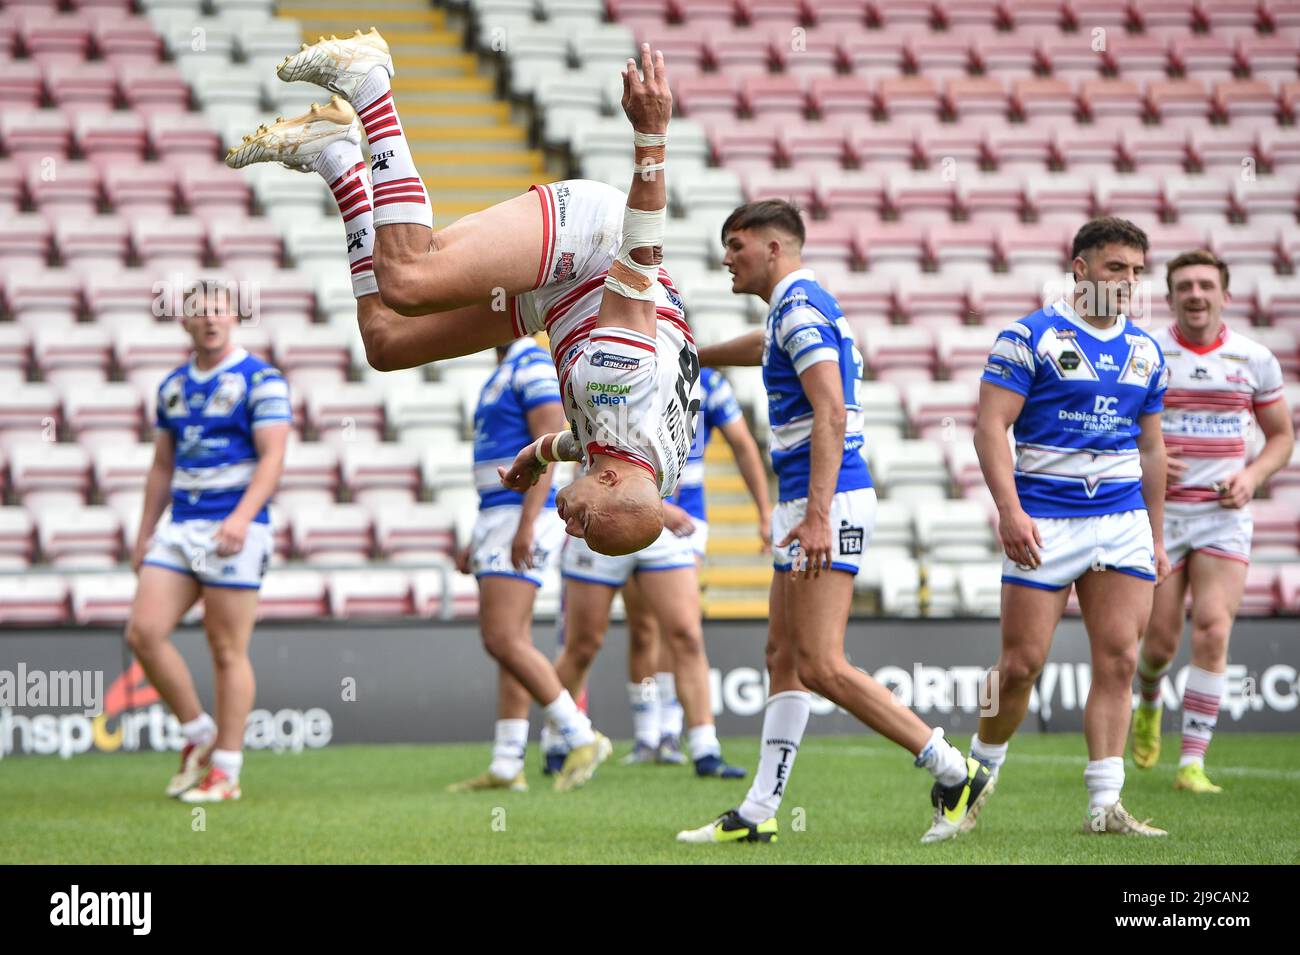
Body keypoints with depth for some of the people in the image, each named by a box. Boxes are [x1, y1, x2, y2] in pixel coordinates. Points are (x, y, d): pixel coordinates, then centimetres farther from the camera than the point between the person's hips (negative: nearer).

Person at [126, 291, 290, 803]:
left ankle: (226, 771, 4)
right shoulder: (172, 386, 15)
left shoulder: (261, 380, -4)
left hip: (234, 531, -6)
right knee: (143, 632, -7)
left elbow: (272, 457, -13)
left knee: (227, 650, -3)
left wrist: (242, 517, -26)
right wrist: (144, 534, 17)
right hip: (180, 528, 6)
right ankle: (198, 733, 11)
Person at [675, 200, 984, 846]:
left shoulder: (800, 306, -12)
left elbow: (832, 413, -23)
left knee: (821, 666, -14)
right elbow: (762, 346, 45)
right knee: (784, 659, 9)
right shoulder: (794, 308, 19)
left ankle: (954, 773, -10)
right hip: (806, 501, 11)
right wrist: (694, 354, 63)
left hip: (828, 501, -11)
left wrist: (817, 514, -29)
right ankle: (758, 814, 10)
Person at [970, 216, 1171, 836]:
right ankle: (979, 774, 20)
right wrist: (1010, 509, -20)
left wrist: (1157, 538, 18)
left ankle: (1105, 805, -3)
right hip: (1044, 523, -4)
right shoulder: (1030, 337, -4)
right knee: (1022, 663, -3)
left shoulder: (1145, 352, 13)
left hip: (1124, 522, 5)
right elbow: (991, 427, -9)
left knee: (1118, 661, -4)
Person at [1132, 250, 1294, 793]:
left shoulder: (1255, 359, 3)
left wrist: (1252, 476, -5)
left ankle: (1193, 763, -10)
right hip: (1159, 514, -1)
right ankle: (1149, 704, 38)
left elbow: (1282, 435, 13)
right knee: (1160, 641, 2)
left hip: (1224, 515, 1)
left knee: (1213, 632, -13)